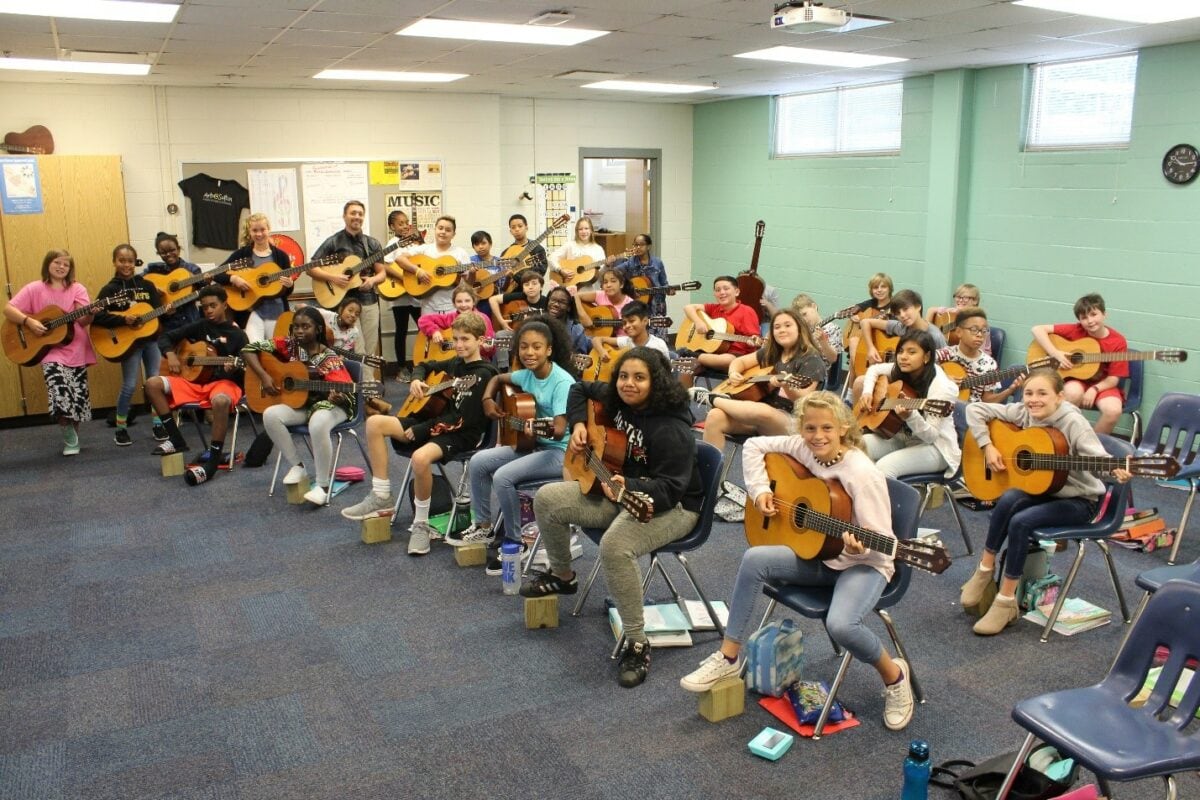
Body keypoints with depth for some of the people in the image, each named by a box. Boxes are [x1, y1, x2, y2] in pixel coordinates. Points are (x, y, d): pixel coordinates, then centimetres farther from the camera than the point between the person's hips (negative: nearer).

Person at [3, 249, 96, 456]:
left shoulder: (77, 289, 4)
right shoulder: (35, 289, 2)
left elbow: (83, 321, -7)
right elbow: (8, 309, -3)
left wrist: (91, 313, -29)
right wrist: (28, 321, -18)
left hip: (76, 348, 2)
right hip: (50, 348, -2)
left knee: (79, 395, 0)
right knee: (60, 388, -21)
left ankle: (72, 435, 24)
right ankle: (70, 439, -6)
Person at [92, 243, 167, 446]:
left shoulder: (147, 285, 7)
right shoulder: (110, 289, -3)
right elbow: (97, 317, -13)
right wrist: (123, 319, -23)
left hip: (151, 338, 3)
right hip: (129, 341, -3)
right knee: (130, 385, -4)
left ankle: (158, 425, 15)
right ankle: (120, 429, 10)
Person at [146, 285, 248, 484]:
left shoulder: (237, 334, 1)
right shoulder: (200, 327, 13)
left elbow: (243, 369, -6)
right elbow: (165, 337, 19)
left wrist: (233, 369, -30)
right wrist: (170, 354, -1)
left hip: (224, 382, -5)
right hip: (195, 380, 6)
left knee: (220, 401, -42)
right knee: (152, 384, -14)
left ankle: (212, 461, -36)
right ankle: (176, 439, -9)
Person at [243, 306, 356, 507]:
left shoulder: (329, 359, -14)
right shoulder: (289, 345, -2)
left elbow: (346, 395, -22)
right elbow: (249, 349, -1)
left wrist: (337, 397, -46)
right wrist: (264, 376, -14)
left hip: (328, 405, -5)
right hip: (300, 404, 5)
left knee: (318, 424, -38)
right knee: (270, 415, -23)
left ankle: (322, 485, -23)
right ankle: (296, 466, -6)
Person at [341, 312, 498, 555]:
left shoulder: (483, 375, -13)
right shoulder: (455, 364, 12)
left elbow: (462, 420, -21)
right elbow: (424, 366, 31)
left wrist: (418, 431, -18)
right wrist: (416, 380, 5)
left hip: (462, 435, -9)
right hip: (436, 422, 9)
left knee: (420, 457, -39)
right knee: (374, 423, -2)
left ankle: (421, 523, -17)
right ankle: (381, 497, -2)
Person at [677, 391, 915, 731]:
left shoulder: (863, 474, -22)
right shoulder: (801, 449, -5)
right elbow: (754, 445, 8)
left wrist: (859, 549, -42)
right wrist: (760, 490, -4)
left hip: (864, 563, -6)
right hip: (818, 555, 6)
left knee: (841, 625, -33)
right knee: (755, 559, -19)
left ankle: (895, 676, 3)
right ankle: (728, 658, -7)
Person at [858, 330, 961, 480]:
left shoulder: (940, 387, -21)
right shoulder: (900, 371, -3)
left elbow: (931, 436, -23)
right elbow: (874, 369, 17)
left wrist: (910, 416, -41)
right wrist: (867, 392, -1)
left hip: (935, 446, -7)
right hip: (902, 437, 7)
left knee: (884, 466, -32)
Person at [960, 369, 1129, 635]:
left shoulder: (1072, 422, -20)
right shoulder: (1022, 413, -6)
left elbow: (1099, 457, -32)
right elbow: (975, 409, 0)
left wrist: (1117, 470, -53)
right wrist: (987, 446, -10)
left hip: (1079, 499, -4)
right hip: (1043, 490, 5)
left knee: (1021, 522, -29)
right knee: (1008, 500, -30)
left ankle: (1006, 602, -15)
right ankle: (984, 571, -13)